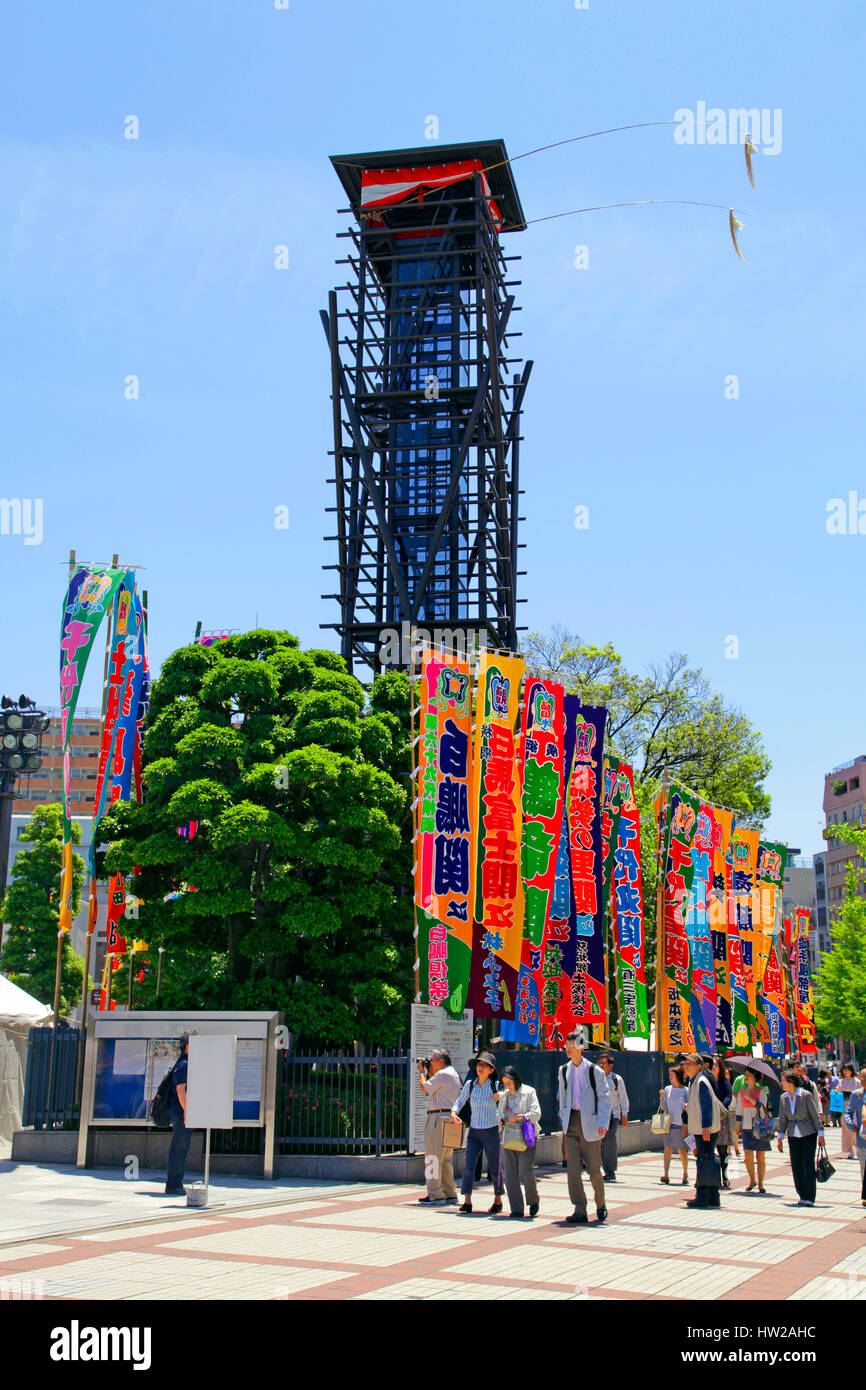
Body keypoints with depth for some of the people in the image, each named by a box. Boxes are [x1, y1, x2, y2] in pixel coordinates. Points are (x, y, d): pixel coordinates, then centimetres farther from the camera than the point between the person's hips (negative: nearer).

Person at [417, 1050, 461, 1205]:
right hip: (449, 1117, 10)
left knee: (433, 1156, -8)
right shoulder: (453, 1074, 19)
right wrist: (430, 1073, 21)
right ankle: (449, 1194, 16)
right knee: (446, 1159, 13)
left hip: (439, 1117, -10)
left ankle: (435, 1195, -8)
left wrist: (421, 1071, 6)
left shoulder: (443, 1074, -13)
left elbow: (425, 1088, -9)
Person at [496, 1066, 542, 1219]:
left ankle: (533, 1200, 14)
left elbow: (536, 1113, -7)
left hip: (526, 1137, -5)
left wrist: (520, 1117, -18)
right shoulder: (504, 1094, 13)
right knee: (509, 1174, 0)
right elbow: (499, 1112, 20)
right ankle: (517, 1209, 6)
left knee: (525, 1172, -12)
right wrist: (501, 1120, -1)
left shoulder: (529, 1092, -2)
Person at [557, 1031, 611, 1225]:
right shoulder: (563, 1071, 8)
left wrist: (602, 1123, -12)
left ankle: (600, 1205, 27)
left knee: (594, 1168, 4)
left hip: (589, 1122, -3)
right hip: (571, 1122, 3)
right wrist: (564, 1119, 13)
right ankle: (580, 1211, 0)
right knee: (573, 1168, -4)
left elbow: (604, 1098, -4)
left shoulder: (595, 1071, -5)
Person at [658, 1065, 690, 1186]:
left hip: (681, 1124, -2)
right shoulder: (668, 1089, 7)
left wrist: (687, 1107, -17)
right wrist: (662, 1097, -4)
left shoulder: (685, 1091, -3)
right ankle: (666, 1176, -12)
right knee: (668, 1148, -8)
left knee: (682, 1150, 6)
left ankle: (685, 1174, 25)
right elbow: (663, 1107, 11)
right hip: (669, 1123, 2)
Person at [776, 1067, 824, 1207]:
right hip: (793, 1136, 5)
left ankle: (809, 1198, -3)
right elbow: (782, 1118, 12)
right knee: (796, 1166, 2)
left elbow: (815, 1115, -6)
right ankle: (802, 1196, 11)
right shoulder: (784, 1097, 5)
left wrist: (820, 1134, -6)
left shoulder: (806, 1095, -10)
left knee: (808, 1165, -7)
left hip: (808, 1134, -5)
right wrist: (779, 1136, 9)